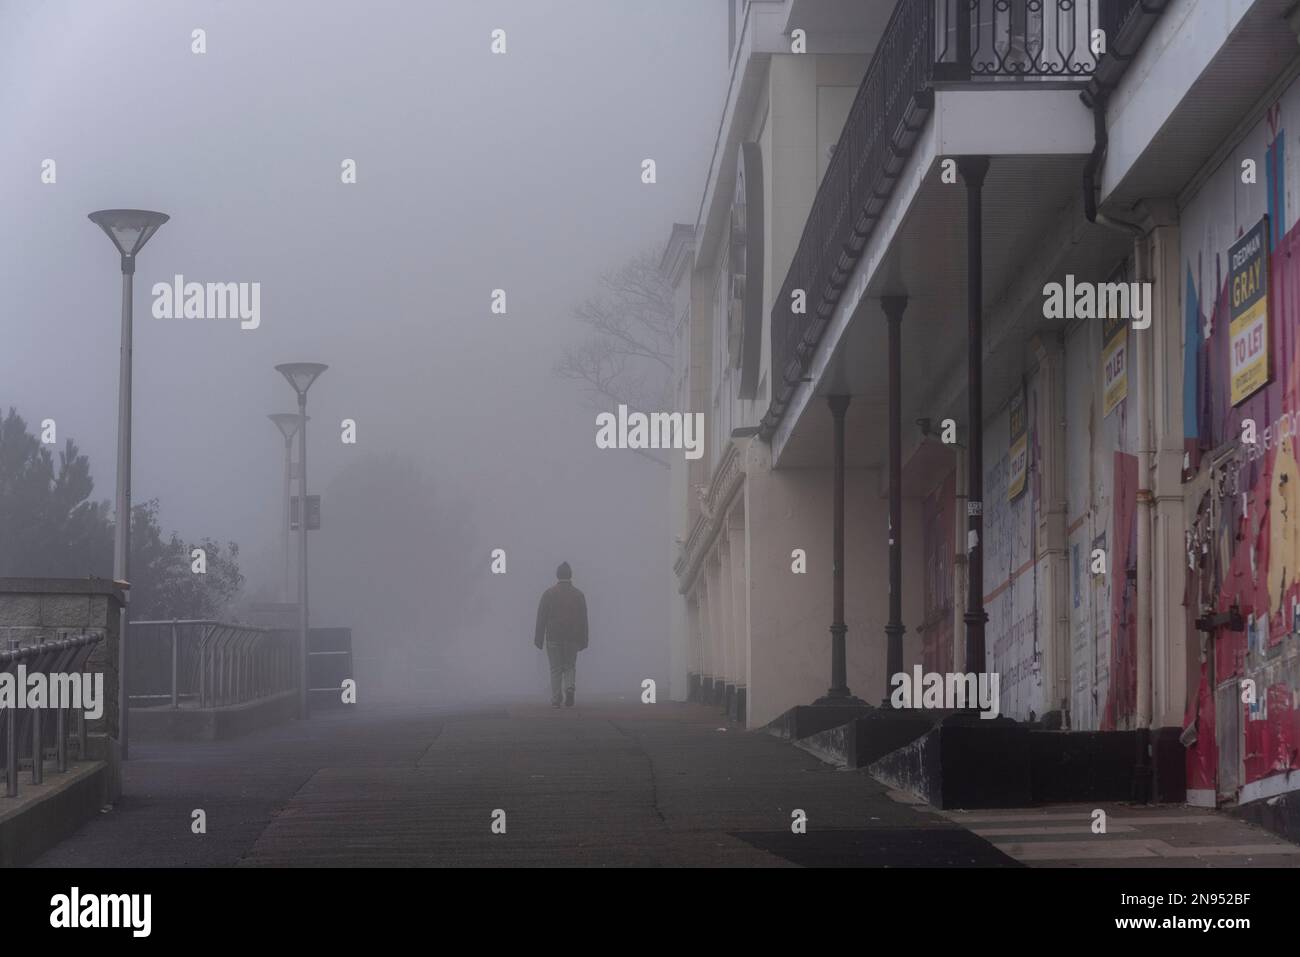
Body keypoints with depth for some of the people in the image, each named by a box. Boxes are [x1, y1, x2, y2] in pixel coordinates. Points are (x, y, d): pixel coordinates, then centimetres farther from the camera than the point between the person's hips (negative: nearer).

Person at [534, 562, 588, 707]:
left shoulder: (548, 594, -1)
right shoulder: (578, 595, 3)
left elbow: (541, 618, -2)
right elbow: (583, 620, 5)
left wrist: (539, 639, 2)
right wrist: (583, 640, 10)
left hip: (553, 638, -1)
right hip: (572, 639, 1)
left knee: (555, 669, 4)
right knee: (570, 666, 12)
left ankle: (555, 700, 0)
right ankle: (569, 686, -15)